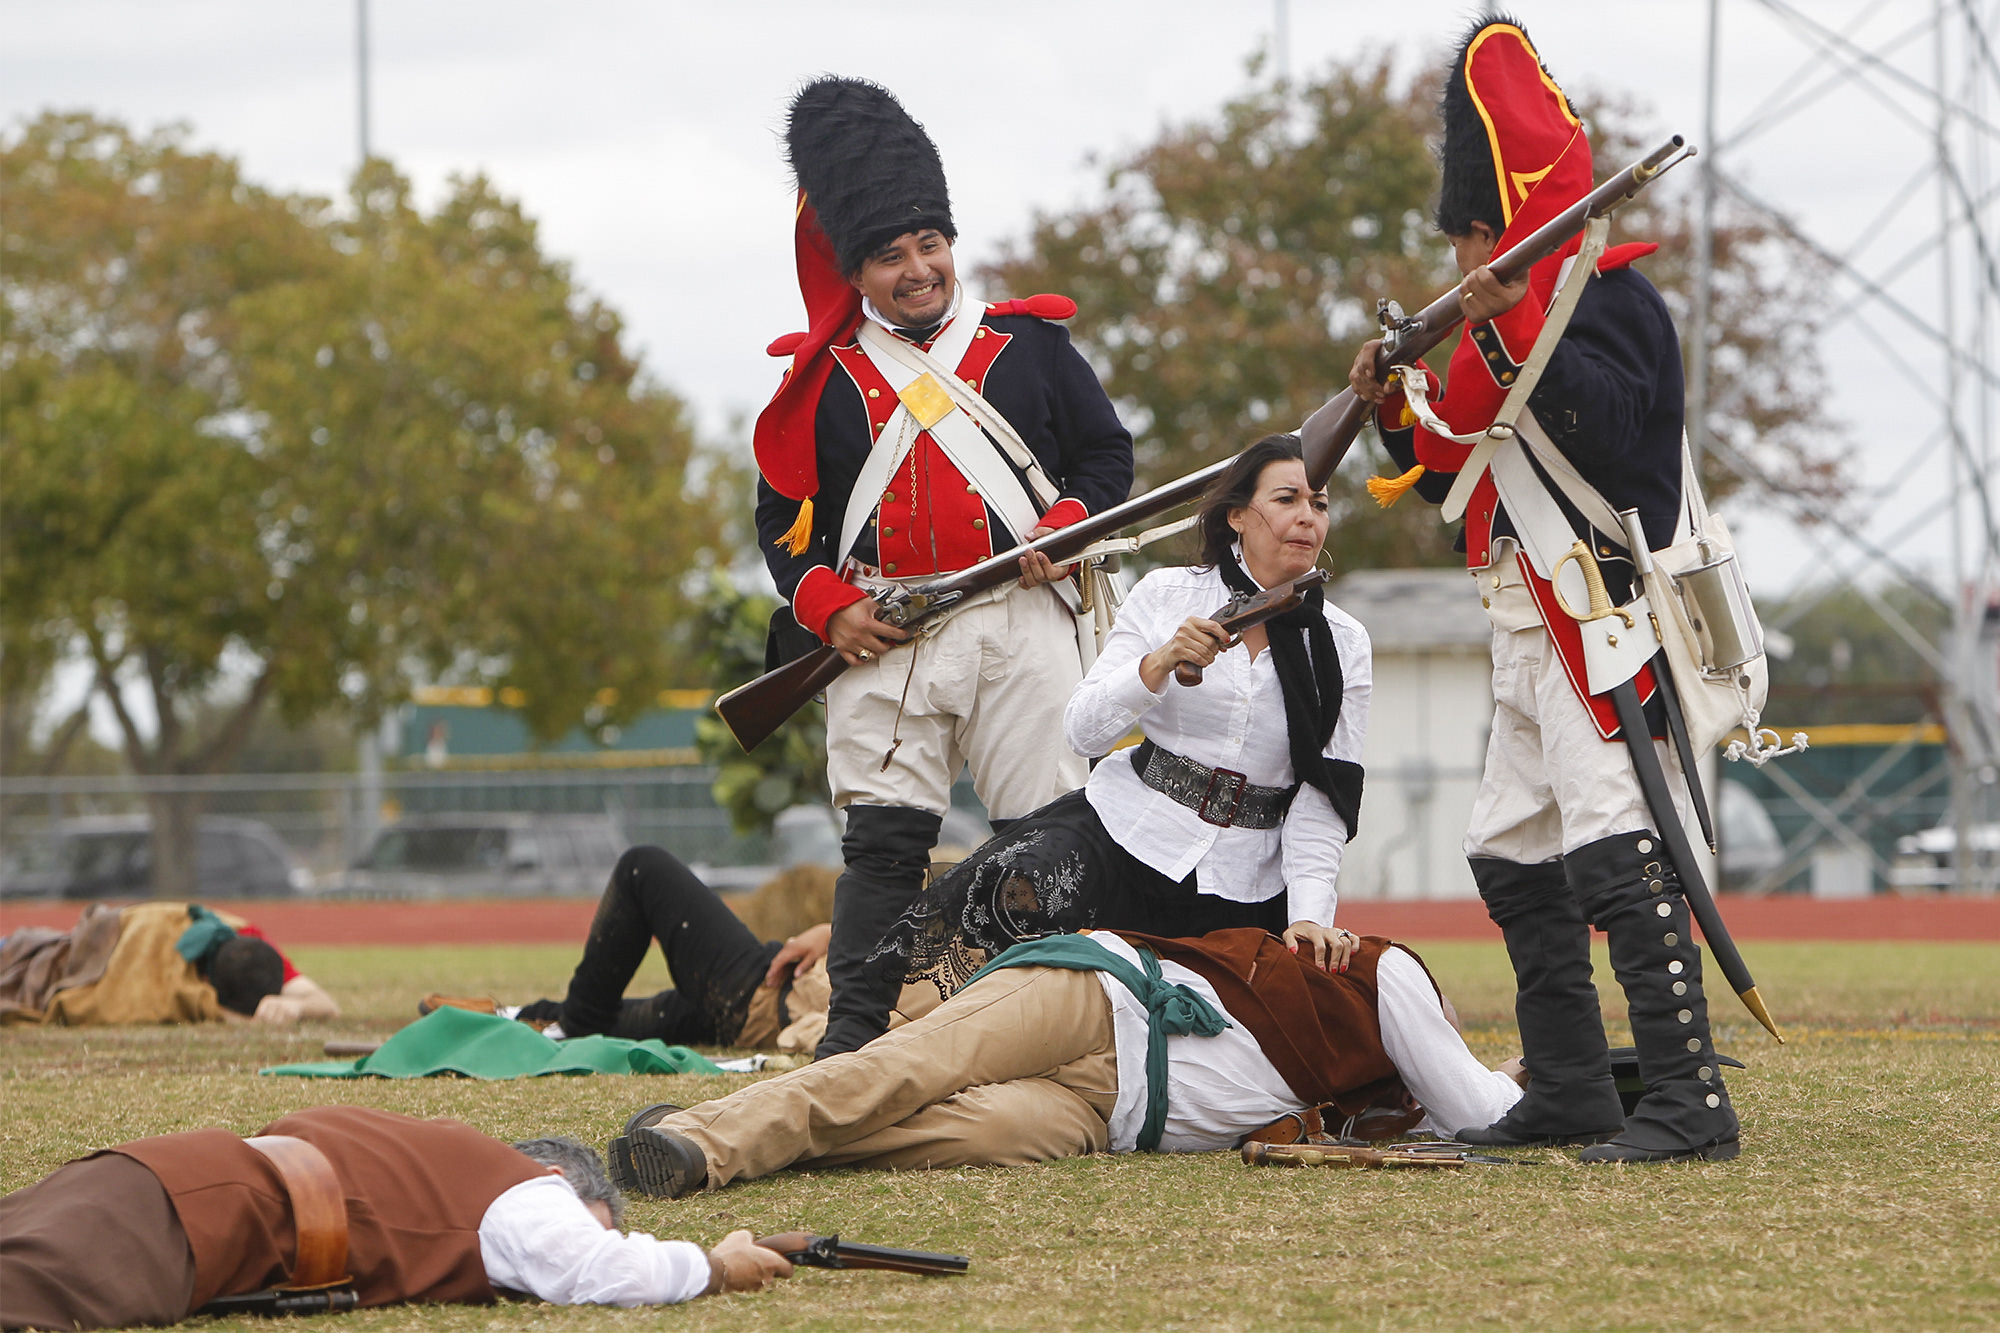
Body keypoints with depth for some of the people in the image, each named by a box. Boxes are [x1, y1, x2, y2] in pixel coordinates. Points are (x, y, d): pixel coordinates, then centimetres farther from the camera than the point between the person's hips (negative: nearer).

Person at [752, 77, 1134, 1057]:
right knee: (883, 834, -7)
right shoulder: (824, 376, 11)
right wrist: (825, 605, -3)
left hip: (1018, 619, 0)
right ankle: (853, 1033, -6)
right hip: (881, 634, 0)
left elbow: (1109, 454, 13)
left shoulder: (1029, 345, 11)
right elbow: (781, 514, 12)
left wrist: (1064, 528, -5)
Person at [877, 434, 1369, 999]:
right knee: (1018, 897, -32)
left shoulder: (1343, 644, 5)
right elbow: (1083, 729, -4)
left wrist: (1309, 914, -14)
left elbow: (1322, 798, 0)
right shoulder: (1167, 593, 2)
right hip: (1129, 829, -2)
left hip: (1240, 886, 2)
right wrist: (1161, 663, -21)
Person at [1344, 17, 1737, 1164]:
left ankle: (1689, 1101, -23)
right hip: (1527, 633, 11)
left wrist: (1514, 328, -28)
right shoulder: (1514, 315, 21)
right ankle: (1572, 1093, 19)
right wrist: (1397, 409, 6)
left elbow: (1607, 419, -24)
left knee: (1615, 845, -19)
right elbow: (1456, 474, 22)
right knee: (1513, 856, 13)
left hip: (1599, 618, -11)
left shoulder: (1613, 297, -6)